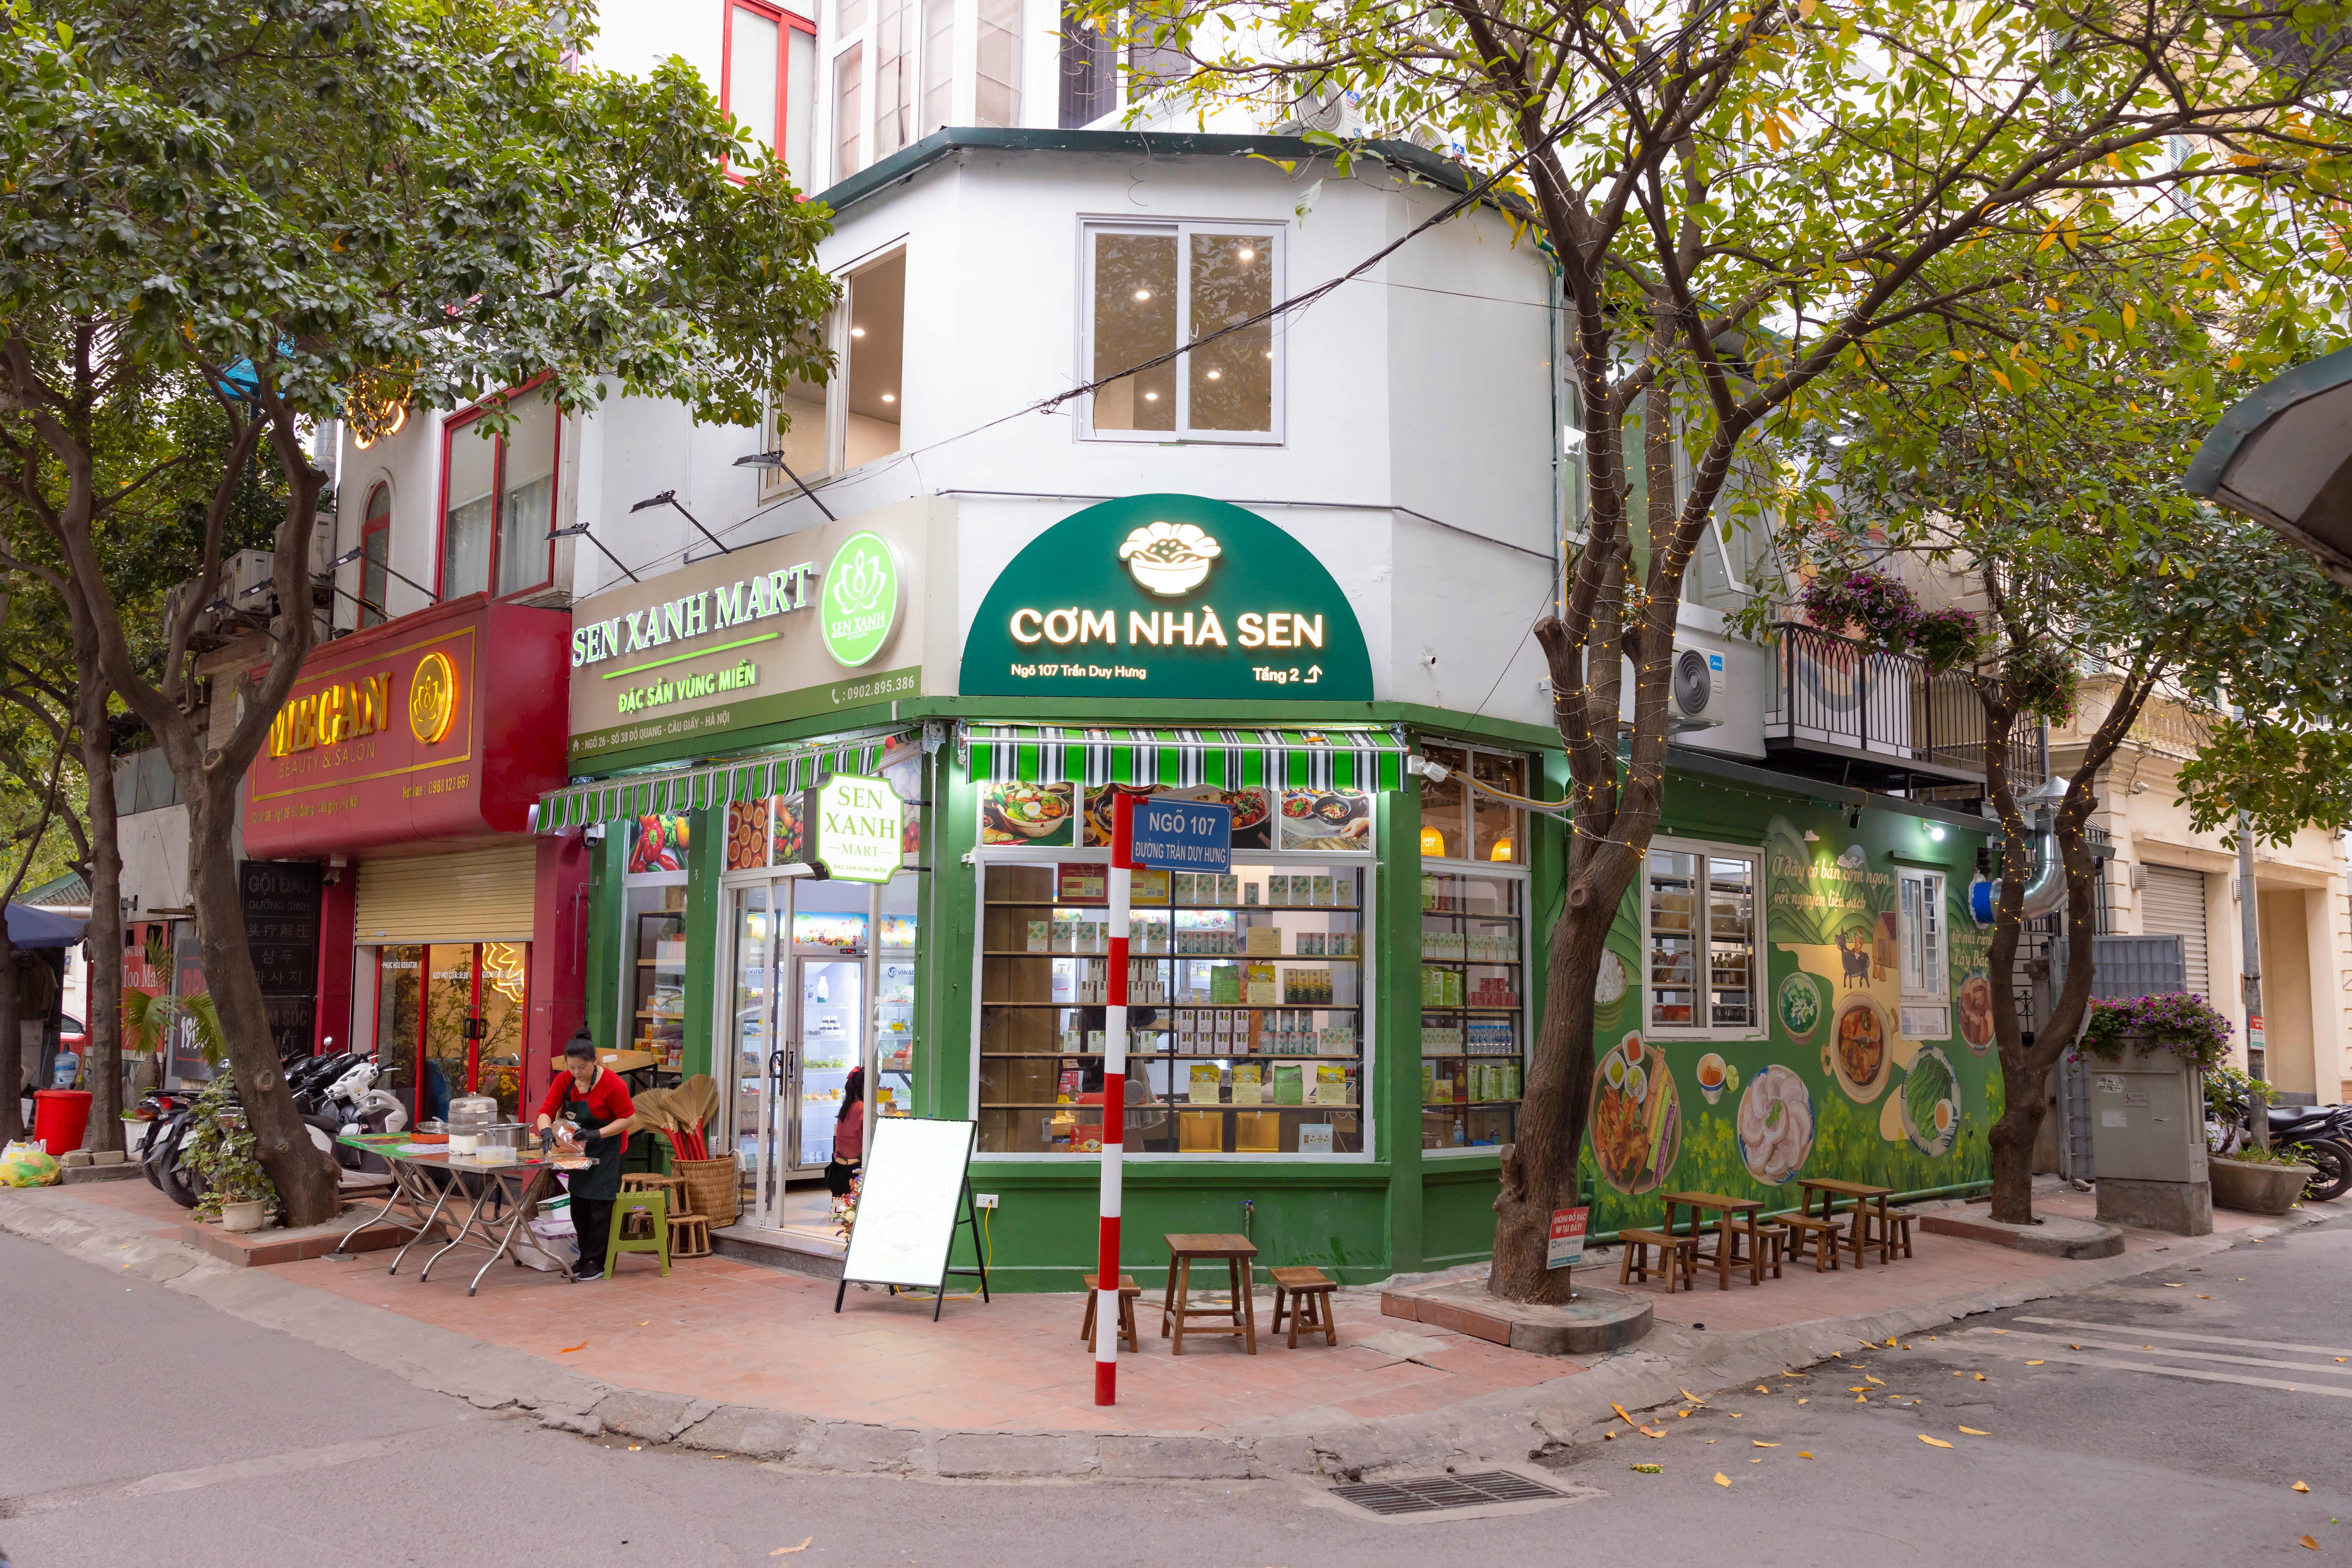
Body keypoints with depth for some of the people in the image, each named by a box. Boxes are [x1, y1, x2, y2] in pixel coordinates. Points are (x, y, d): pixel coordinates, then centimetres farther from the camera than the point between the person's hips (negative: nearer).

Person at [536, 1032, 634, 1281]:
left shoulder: (612, 1084, -23)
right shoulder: (564, 1081, -7)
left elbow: (627, 1118, -17)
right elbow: (547, 1110, -11)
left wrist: (597, 1134, -27)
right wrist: (546, 1130, -33)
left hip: (607, 1150, -6)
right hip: (579, 1149, 6)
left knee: (599, 1205, -7)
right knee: (579, 1205, 10)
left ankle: (595, 1262, 1)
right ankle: (586, 1257, 21)